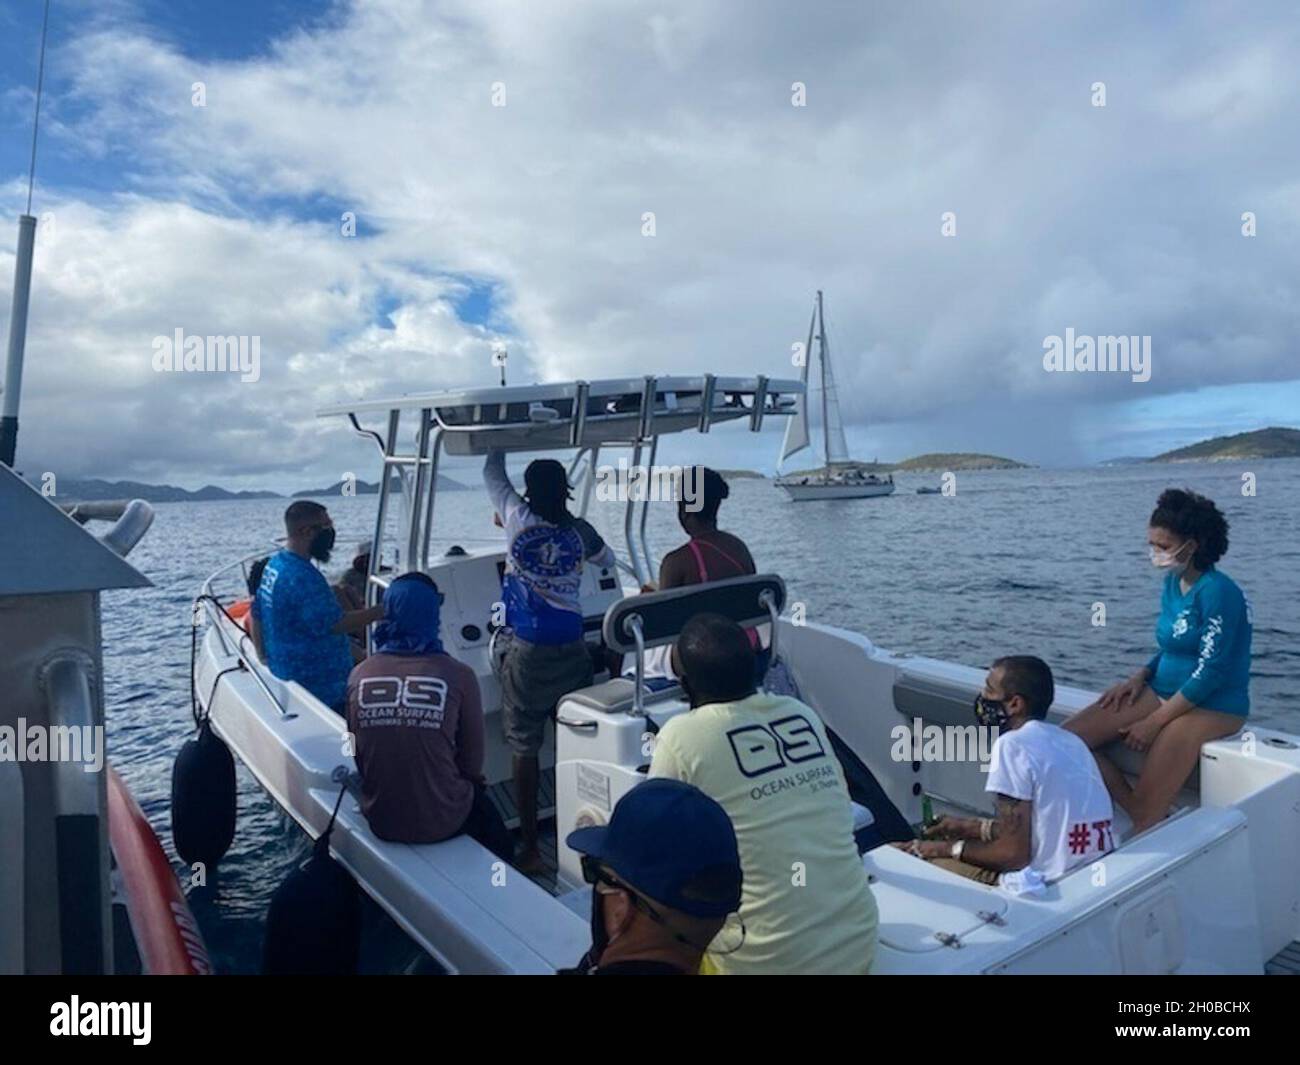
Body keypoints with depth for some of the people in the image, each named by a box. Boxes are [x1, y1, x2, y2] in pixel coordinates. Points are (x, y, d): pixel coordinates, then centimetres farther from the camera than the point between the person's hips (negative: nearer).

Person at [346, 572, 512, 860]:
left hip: (379, 821, 3)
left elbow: (358, 756, 5)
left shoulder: (359, 675, -7)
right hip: (442, 822, -3)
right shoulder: (458, 675, -15)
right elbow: (473, 763, -6)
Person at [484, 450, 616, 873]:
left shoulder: (519, 521, -7)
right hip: (572, 650, 3)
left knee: (525, 748, 5)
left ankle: (529, 846, 10)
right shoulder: (580, 531, -1)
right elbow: (607, 560, 22)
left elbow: (493, 473, 11)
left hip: (528, 653, -3)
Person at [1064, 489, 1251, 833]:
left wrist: (1154, 723, -18)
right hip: (1163, 692, 8)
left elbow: (1210, 673, -21)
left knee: (1146, 811, -18)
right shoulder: (1171, 583, 7)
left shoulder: (1217, 591, -18)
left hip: (1213, 706, -8)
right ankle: (1140, 816, -2)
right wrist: (1140, 676, 0)